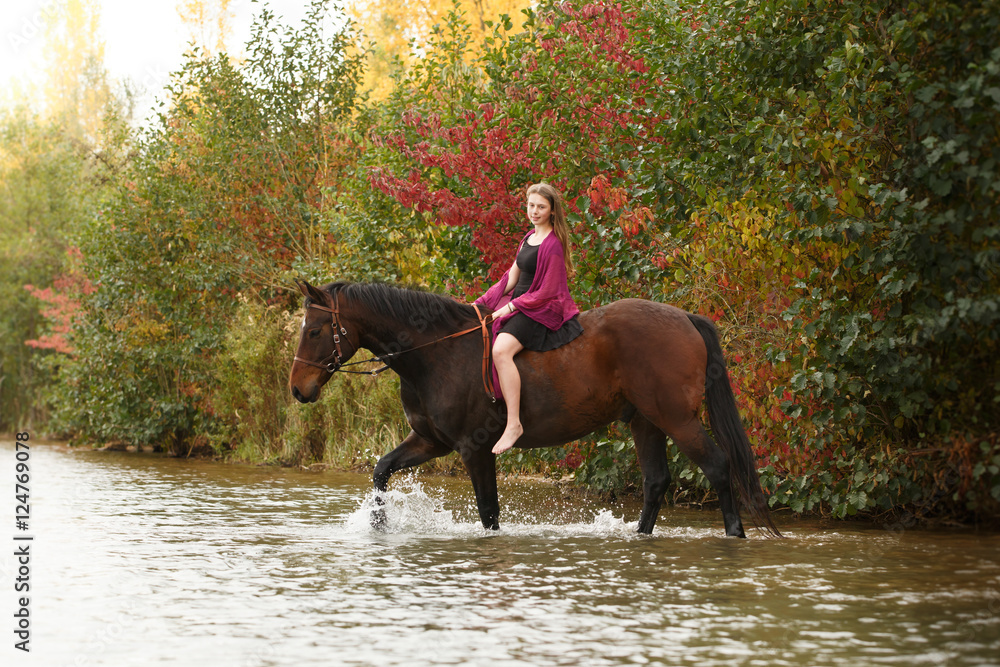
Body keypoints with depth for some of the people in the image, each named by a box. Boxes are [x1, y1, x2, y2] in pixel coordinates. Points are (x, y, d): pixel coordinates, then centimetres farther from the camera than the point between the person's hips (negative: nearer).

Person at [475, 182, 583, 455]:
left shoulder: (553, 245, -15)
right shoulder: (529, 238, 14)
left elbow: (546, 292, -16)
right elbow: (511, 279, 16)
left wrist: (511, 307, -17)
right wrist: (479, 304, 8)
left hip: (541, 310, -10)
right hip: (518, 304, 10)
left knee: (501, 349, -34)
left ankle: (514, 423, -37)